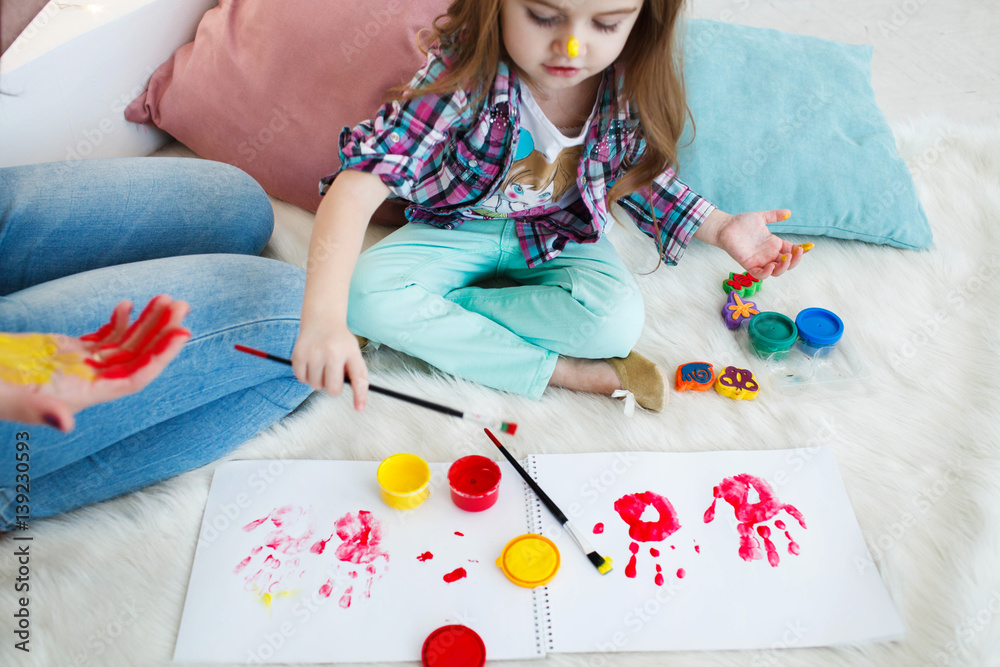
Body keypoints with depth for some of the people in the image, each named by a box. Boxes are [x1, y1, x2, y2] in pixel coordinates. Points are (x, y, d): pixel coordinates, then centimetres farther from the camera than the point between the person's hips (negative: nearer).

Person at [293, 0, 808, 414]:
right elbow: (361, 182, -37)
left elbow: (636, 172, 3)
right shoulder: (464, 69, -30)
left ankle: (432, 317, -11)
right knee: (365, 294, -28)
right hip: (458, 227, -1)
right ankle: (563, 371, -21)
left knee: (617, 320, -28)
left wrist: (720, 228, -9)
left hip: (562, 232, 2)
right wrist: (324, 317, -50)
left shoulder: (634, 80, -18)